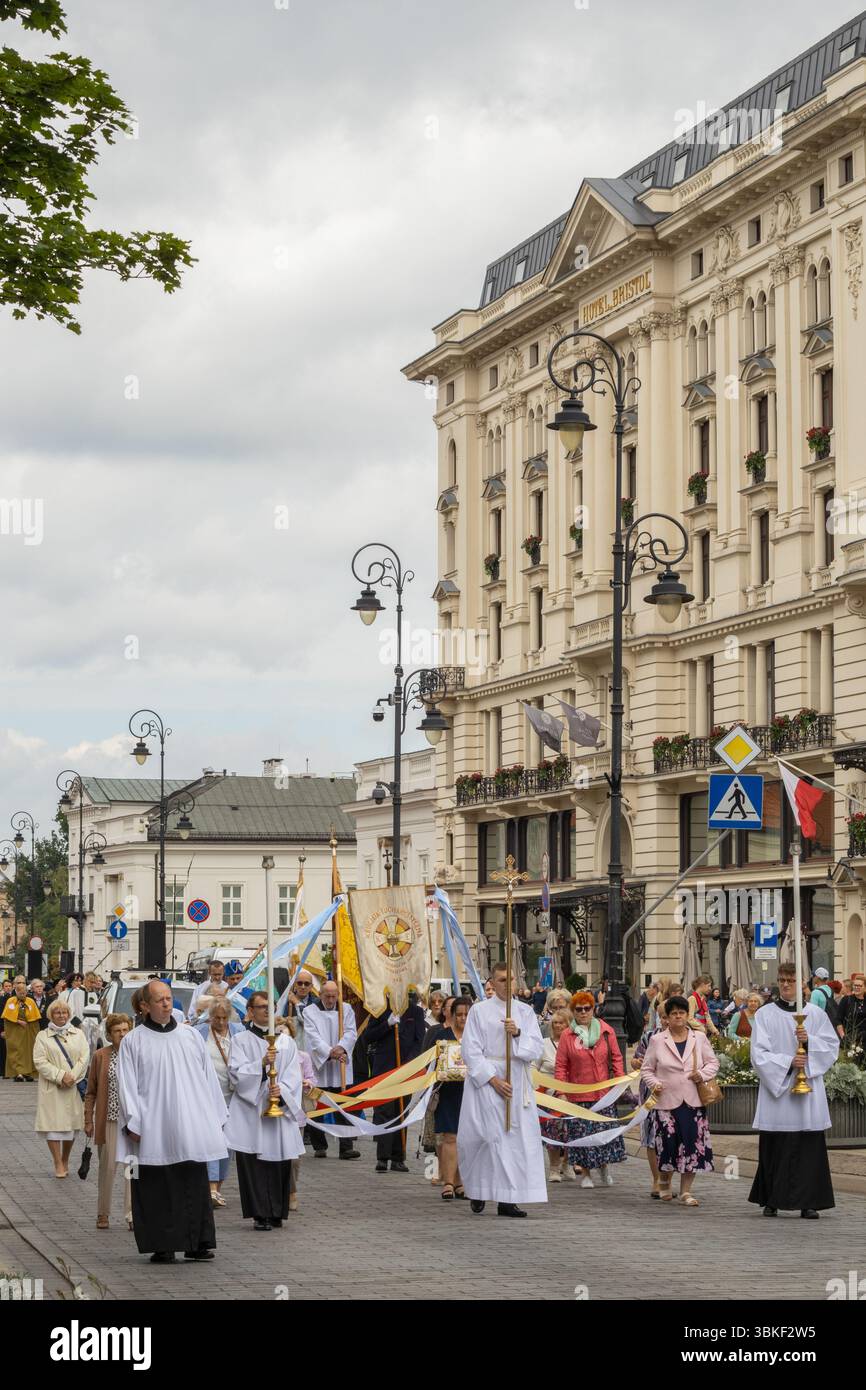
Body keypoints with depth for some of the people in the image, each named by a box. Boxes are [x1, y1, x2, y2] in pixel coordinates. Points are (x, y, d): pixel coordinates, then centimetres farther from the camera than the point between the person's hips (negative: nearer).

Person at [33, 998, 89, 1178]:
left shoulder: (78, 1034, 10)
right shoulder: (43, 1037, 4)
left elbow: (84, 1058, 1)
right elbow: (40, 1061, -5)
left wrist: (72, 1077, -12)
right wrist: (60, 1076, -15)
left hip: (74, 1087, 2)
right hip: (52, 1088, -2)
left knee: (71, 1124, 5)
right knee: (54, 1124, -7)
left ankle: (65, 1160, 20)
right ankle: (58, 1165, -3)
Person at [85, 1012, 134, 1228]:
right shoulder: (100, 1056, 3)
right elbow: (91, 1091, 6)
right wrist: (88, 1120, 1)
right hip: (108, 1119, 0)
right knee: (107, 1167, 5)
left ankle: (132, 1214, 2)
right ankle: (103, 1213, 17)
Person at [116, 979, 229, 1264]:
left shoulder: (191, 1037, 12)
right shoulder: (133, 1042, 3)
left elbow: (208, 1078, 14)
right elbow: (128, 1085, -1)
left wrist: (215, 1119, 10)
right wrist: (133, 1124, -9)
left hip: (191, 1127, 3)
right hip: (154, 1131, -3)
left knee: (195, 1185, 2)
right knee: (157, 1188, -2)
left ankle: (196, 1243, 7)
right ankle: (162, 1247, 2)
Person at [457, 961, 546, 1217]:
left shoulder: (525, 1012, 10)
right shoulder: (479, 1011, 1)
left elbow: (536, 1049, 2)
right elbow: (471, 1051, -4)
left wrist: (517, 1033, -16)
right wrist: (493, 1079, -12)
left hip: (518, 1083, 3)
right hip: (486, 1079, -3)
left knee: (519, 1137, -2)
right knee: (491, 1136, -9)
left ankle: (507, 1200, 0)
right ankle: (478, 1190, 6)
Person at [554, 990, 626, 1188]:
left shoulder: (606, 1031, 4)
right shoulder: (567, 1036, 1)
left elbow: (616, 1058, 9)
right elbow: (561, 1066, 2)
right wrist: (562, 1092, -4)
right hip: (578, 1094, -1)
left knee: (606, 1130, -1)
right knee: (582, 1132, 0)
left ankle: (604, 1165, 22)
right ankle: (585, 1173, 12)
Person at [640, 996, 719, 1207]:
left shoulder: (699, 1038, 8)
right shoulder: (657, 1040, 4)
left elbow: (713, 1062, 13)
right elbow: (646, 1069, 8)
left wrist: (703, 1074, -7)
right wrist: (654, 1083, -11)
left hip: (693, 1102, 2)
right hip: (667, 1101, -2)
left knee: (692, 1146, -2)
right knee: (668, 1145, -3)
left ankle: (686, 1192, 7)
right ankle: (664, 1183, 25)